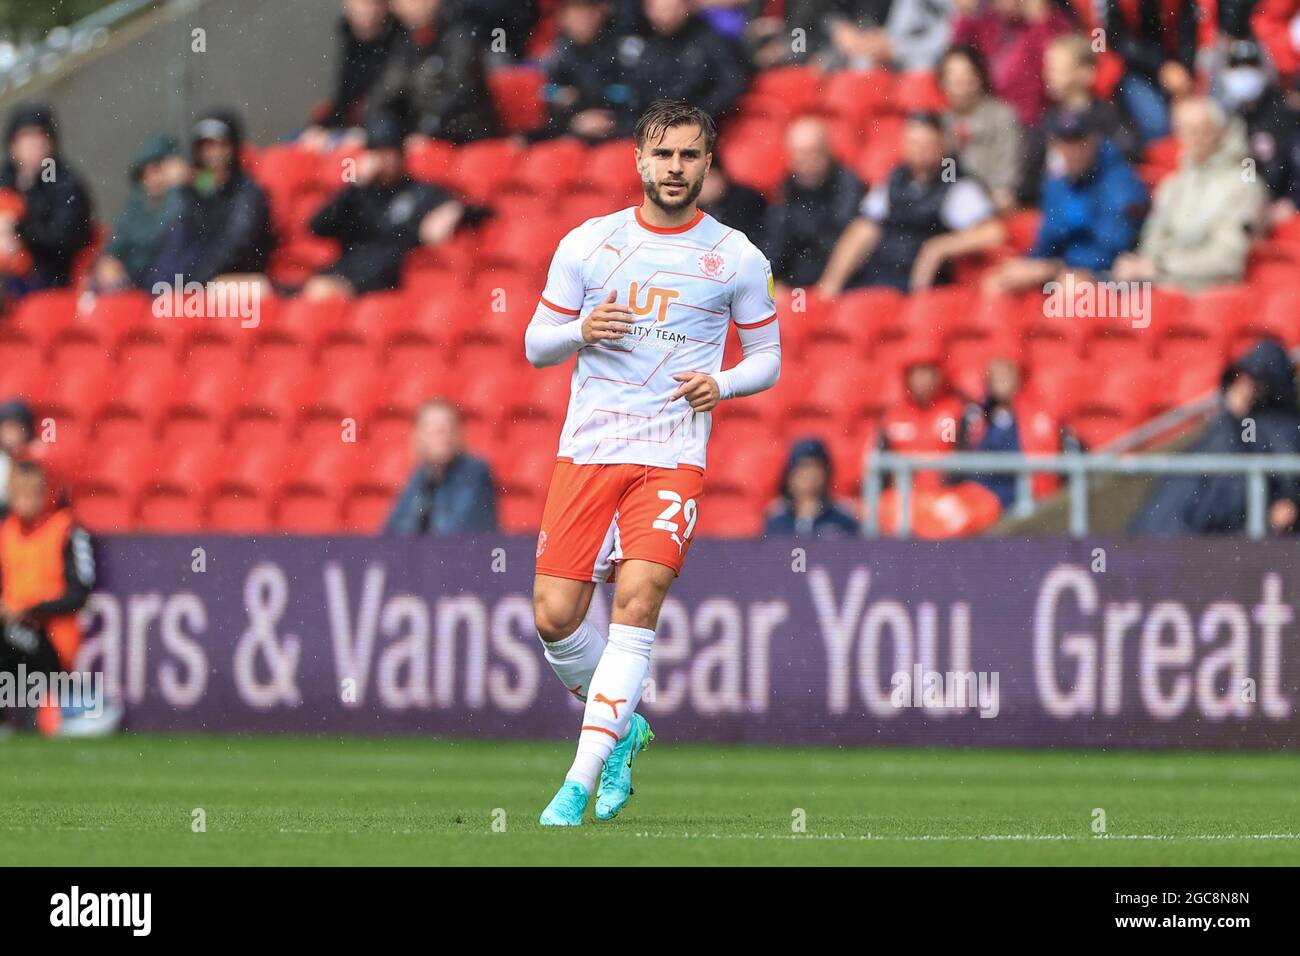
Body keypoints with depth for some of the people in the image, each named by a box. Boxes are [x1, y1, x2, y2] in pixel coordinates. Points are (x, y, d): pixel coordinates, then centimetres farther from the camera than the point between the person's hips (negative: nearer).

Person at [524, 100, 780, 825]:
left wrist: (722, 383, -9)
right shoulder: (588, 244, 6)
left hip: (674, 457, -2)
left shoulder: (738, 258, 4)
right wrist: (581, 331, -10)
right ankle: (622, 728, 25)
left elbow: (768, 359, 12)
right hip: (587, 451, 2)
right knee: (556, 617, -4)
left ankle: (579, 784, -19)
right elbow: (536, 345, 12)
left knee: (637, 605, -19)